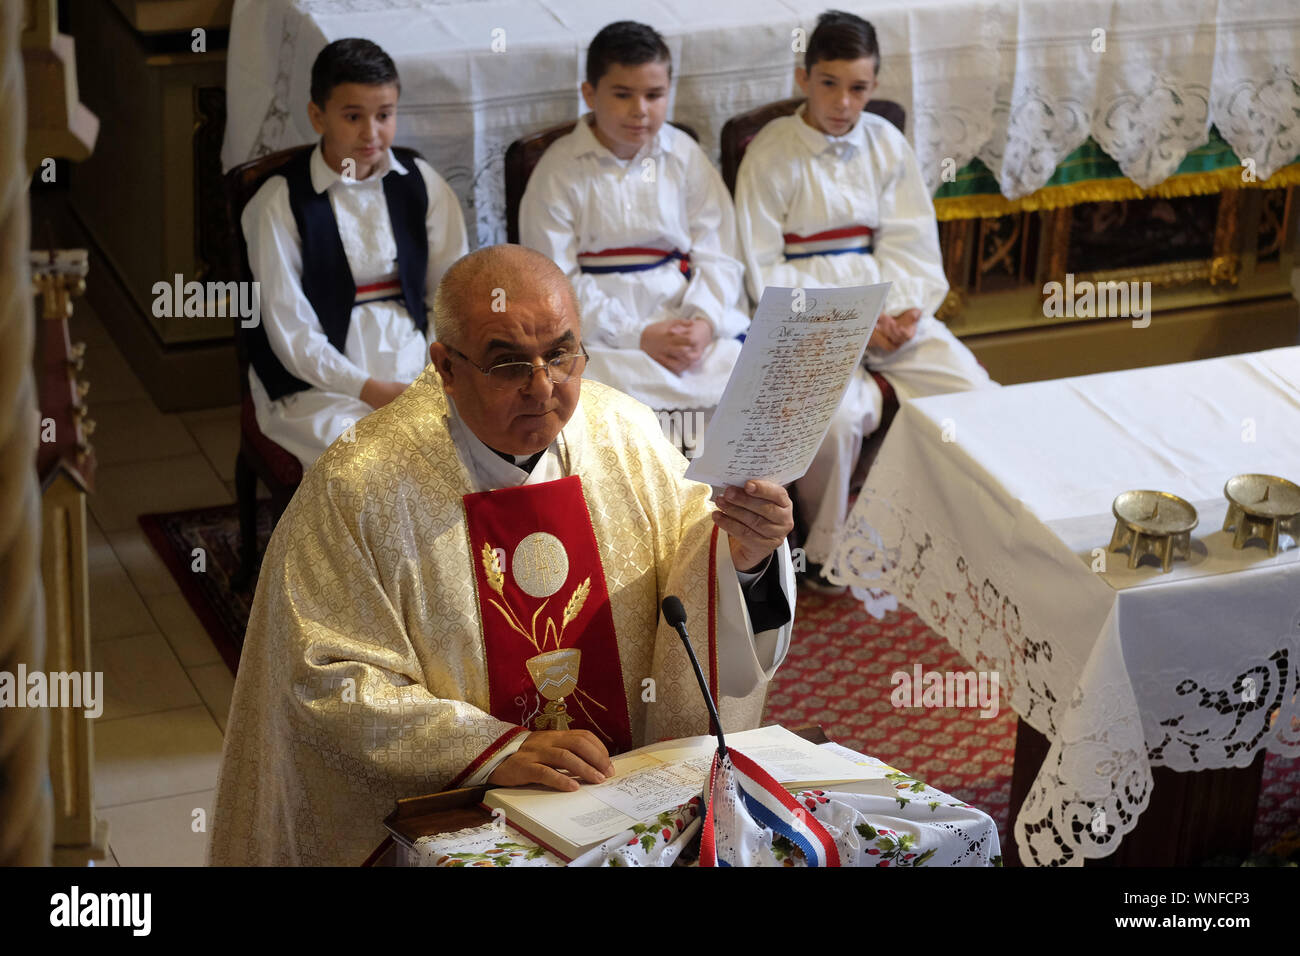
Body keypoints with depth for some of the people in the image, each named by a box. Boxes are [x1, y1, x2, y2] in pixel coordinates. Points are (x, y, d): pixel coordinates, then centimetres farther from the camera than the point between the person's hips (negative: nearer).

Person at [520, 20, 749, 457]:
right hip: (597, 322, -3)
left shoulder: (683, 155, 7)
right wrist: (637, 336, -15)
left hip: (686, 311, 3)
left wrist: (704, 321, -16)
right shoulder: (559, 171, -2)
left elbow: (716, 253, 4)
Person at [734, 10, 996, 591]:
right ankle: (825, 552, -7)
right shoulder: (771, 156, -7)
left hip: (887, 308, 5)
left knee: (973, 392, -15)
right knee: (836, 413, -32)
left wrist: (904, 310, -12)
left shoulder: (886, 144, 8)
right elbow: (765, 271, -10)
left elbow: (908, 244, 7)